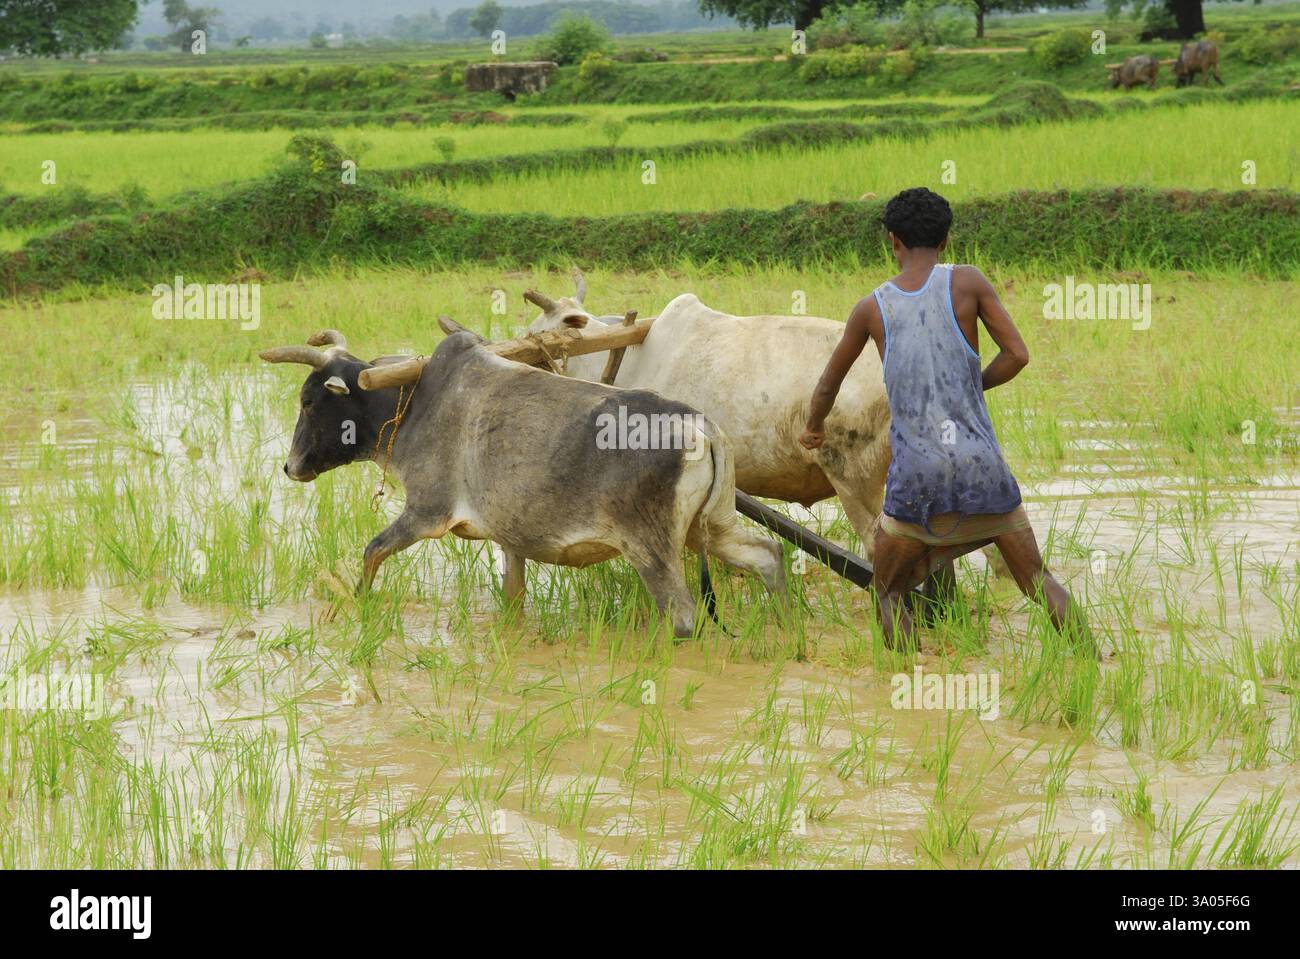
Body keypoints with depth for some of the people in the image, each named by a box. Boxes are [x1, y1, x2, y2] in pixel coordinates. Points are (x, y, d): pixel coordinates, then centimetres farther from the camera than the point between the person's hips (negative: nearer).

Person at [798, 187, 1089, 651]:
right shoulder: (967, 282, 3)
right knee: (1038, 582, 11)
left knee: (889, 594, 16)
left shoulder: (871, 307, 8)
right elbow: (1017, 355, -2)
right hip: (981, 468, 0)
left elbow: (827, 387, 21)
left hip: (916, 478, 0)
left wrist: (814, 428, 42)